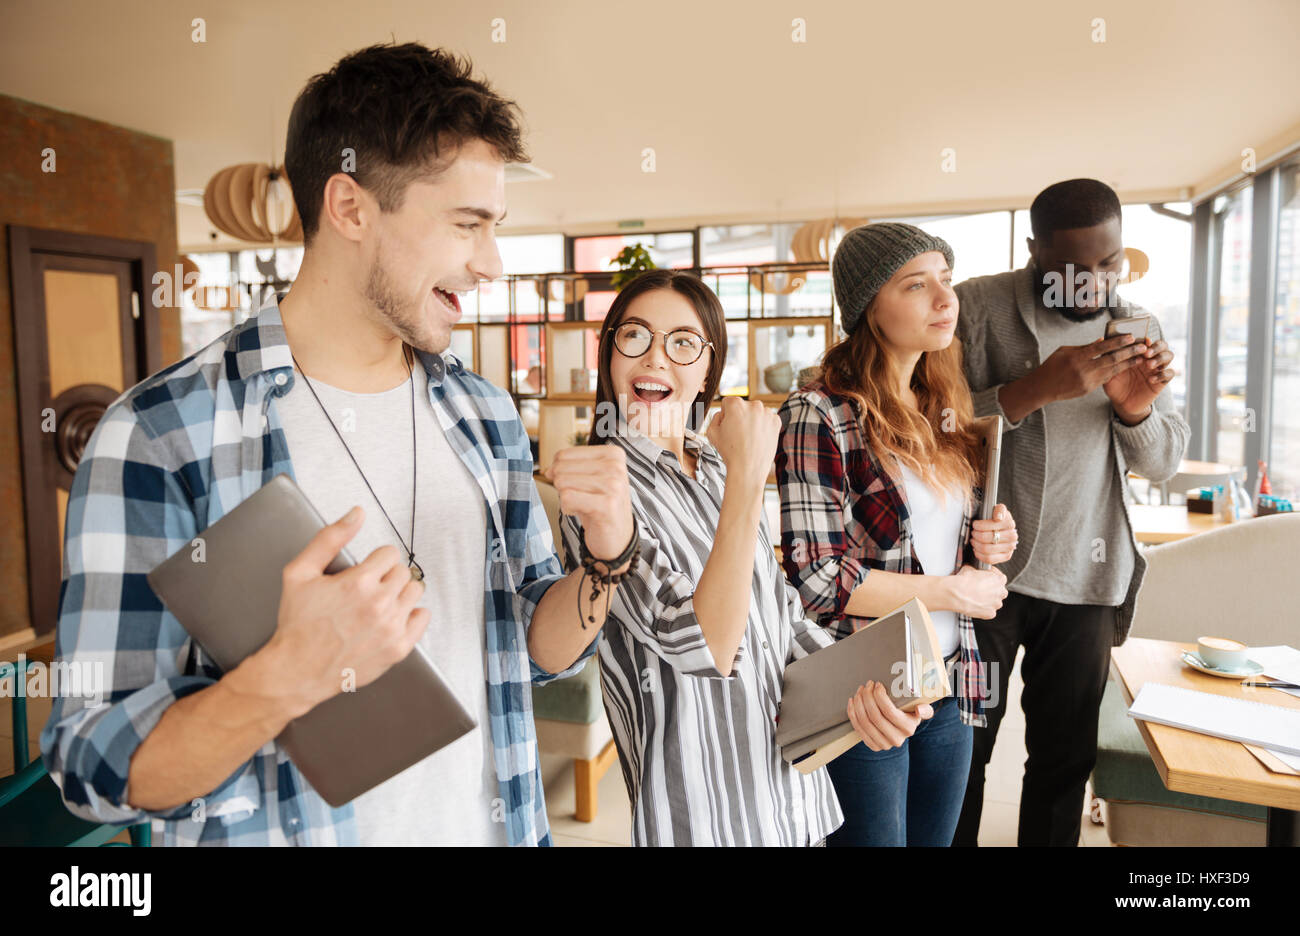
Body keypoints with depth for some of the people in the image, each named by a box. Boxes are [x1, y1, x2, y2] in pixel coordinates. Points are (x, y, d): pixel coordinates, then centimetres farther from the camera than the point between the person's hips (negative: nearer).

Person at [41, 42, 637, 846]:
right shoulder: (160, 432, -18)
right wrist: (289, 676, -33)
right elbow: (97, 766, -16)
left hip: (490, 825, 5)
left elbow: (538, 650, 3)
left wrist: (603, 563, -17)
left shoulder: (486, 414, -2)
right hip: (286, 827, -4)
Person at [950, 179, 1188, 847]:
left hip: (1088, 578, 4)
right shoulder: (978, 307, -7)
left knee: (1066, 757, 14)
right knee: (962, 753, 7)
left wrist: (1136, 410, -10)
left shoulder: (1137, 328, 9)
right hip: (985, 568, -4)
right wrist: (1036, 388, -26)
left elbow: (1164, 462, 11)